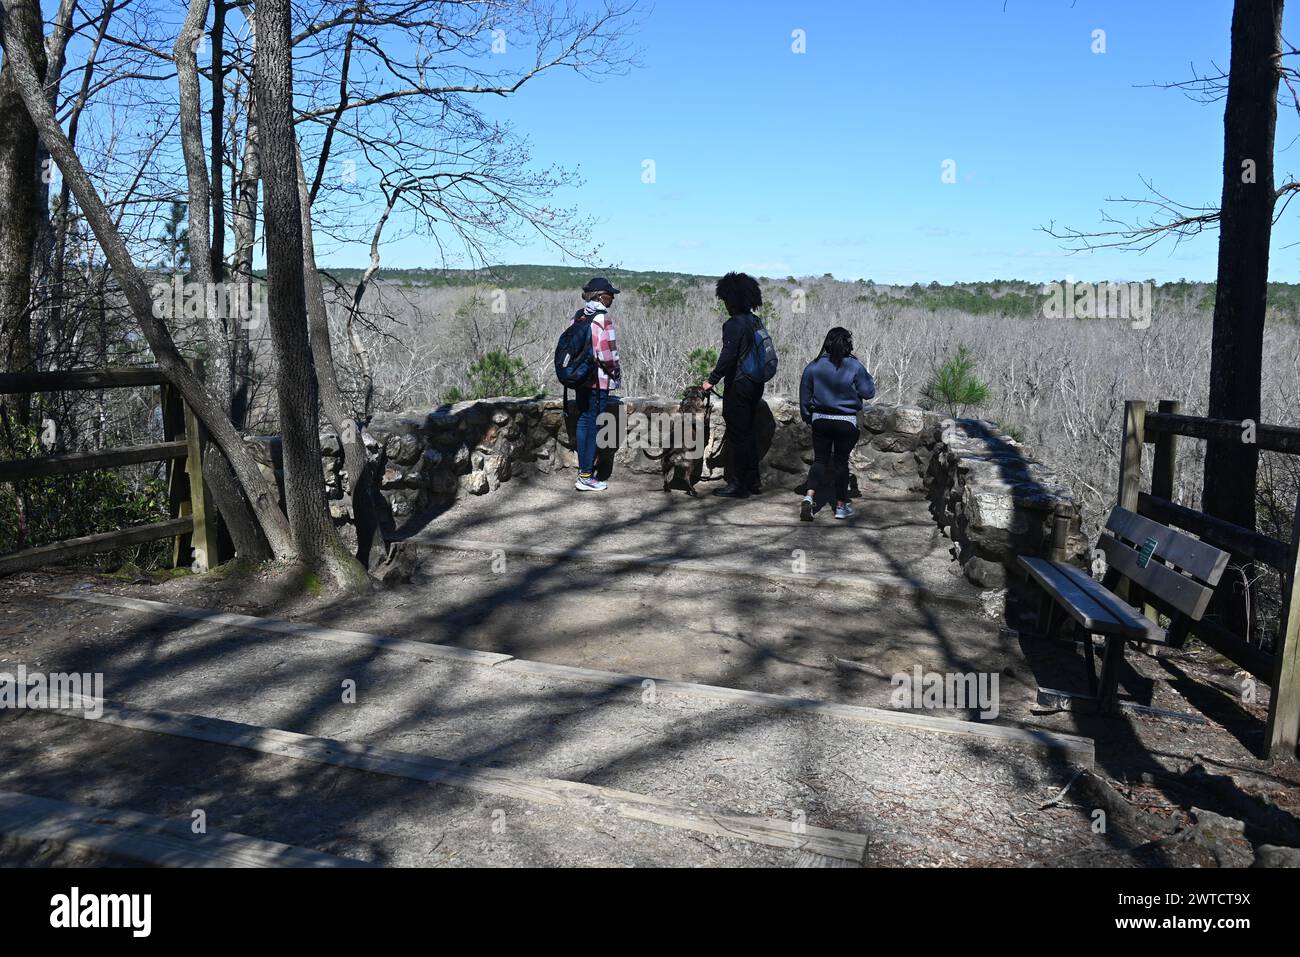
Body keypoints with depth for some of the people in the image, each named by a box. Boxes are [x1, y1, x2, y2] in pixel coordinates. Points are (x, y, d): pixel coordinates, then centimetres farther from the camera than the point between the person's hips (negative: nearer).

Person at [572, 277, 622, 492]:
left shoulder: (578, 316, 8)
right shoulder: (602, 318, -15)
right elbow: (605, 352, -19)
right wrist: (614, 371, -4)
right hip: (598, 380, -8)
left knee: (583, 421, 15)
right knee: (594, 425, -2)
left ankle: (583, 471, 21)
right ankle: (586, 476, 1)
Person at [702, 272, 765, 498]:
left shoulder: (734, 324, -15)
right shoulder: (756, 322, 11)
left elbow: (728, 356, -22)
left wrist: (712, 380, -15)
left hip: (738, 386, -9)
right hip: (755, 384, 9)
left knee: (738, 435, -3)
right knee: (749, 432, 17)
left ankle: (738, 485, 3)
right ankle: (753, 481, 23)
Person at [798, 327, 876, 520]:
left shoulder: (814, 366, -3)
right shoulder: (854, 367, -11)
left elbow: (805, 395, 5)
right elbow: (868, 392, -4)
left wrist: (808, 417, 18)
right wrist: (868, 379, 12)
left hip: (820, 420, 2)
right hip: (846, 422, -2)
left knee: (820, 460, 8)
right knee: (841, 461, 9)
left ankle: (809, 497, -14)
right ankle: (841, 506, 15)